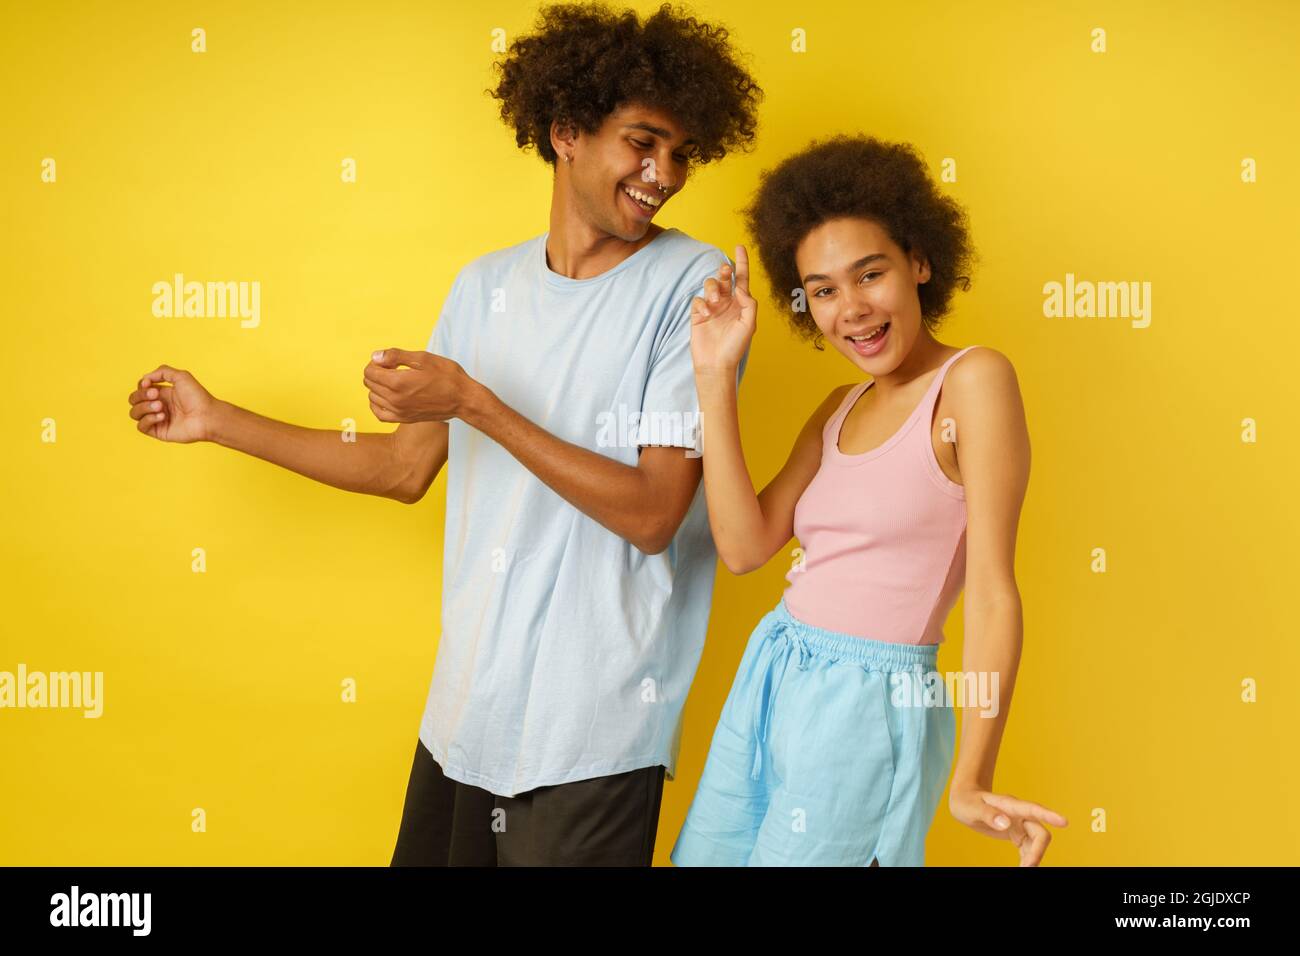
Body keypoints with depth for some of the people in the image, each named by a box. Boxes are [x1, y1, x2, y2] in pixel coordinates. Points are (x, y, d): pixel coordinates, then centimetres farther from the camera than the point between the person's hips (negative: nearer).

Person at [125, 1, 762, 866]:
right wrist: (215, 421, 13)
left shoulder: (693, 284, -10)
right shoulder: (487, 285, 6)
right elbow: (404, 468, 13)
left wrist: (470, 401, -21)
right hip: (470, 699, 5)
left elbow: (653, 514, -16)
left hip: (594, 729, -5)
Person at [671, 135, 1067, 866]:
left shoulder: (973, 380, -11)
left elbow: (993, 591, -17)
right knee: (707, 854, 15)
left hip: (865, 702, -7)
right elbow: (744, 546, -1)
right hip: (768, 680, 7)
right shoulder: (839, 411, 11)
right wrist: (716, 378, -4)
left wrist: (971, 780, -23)